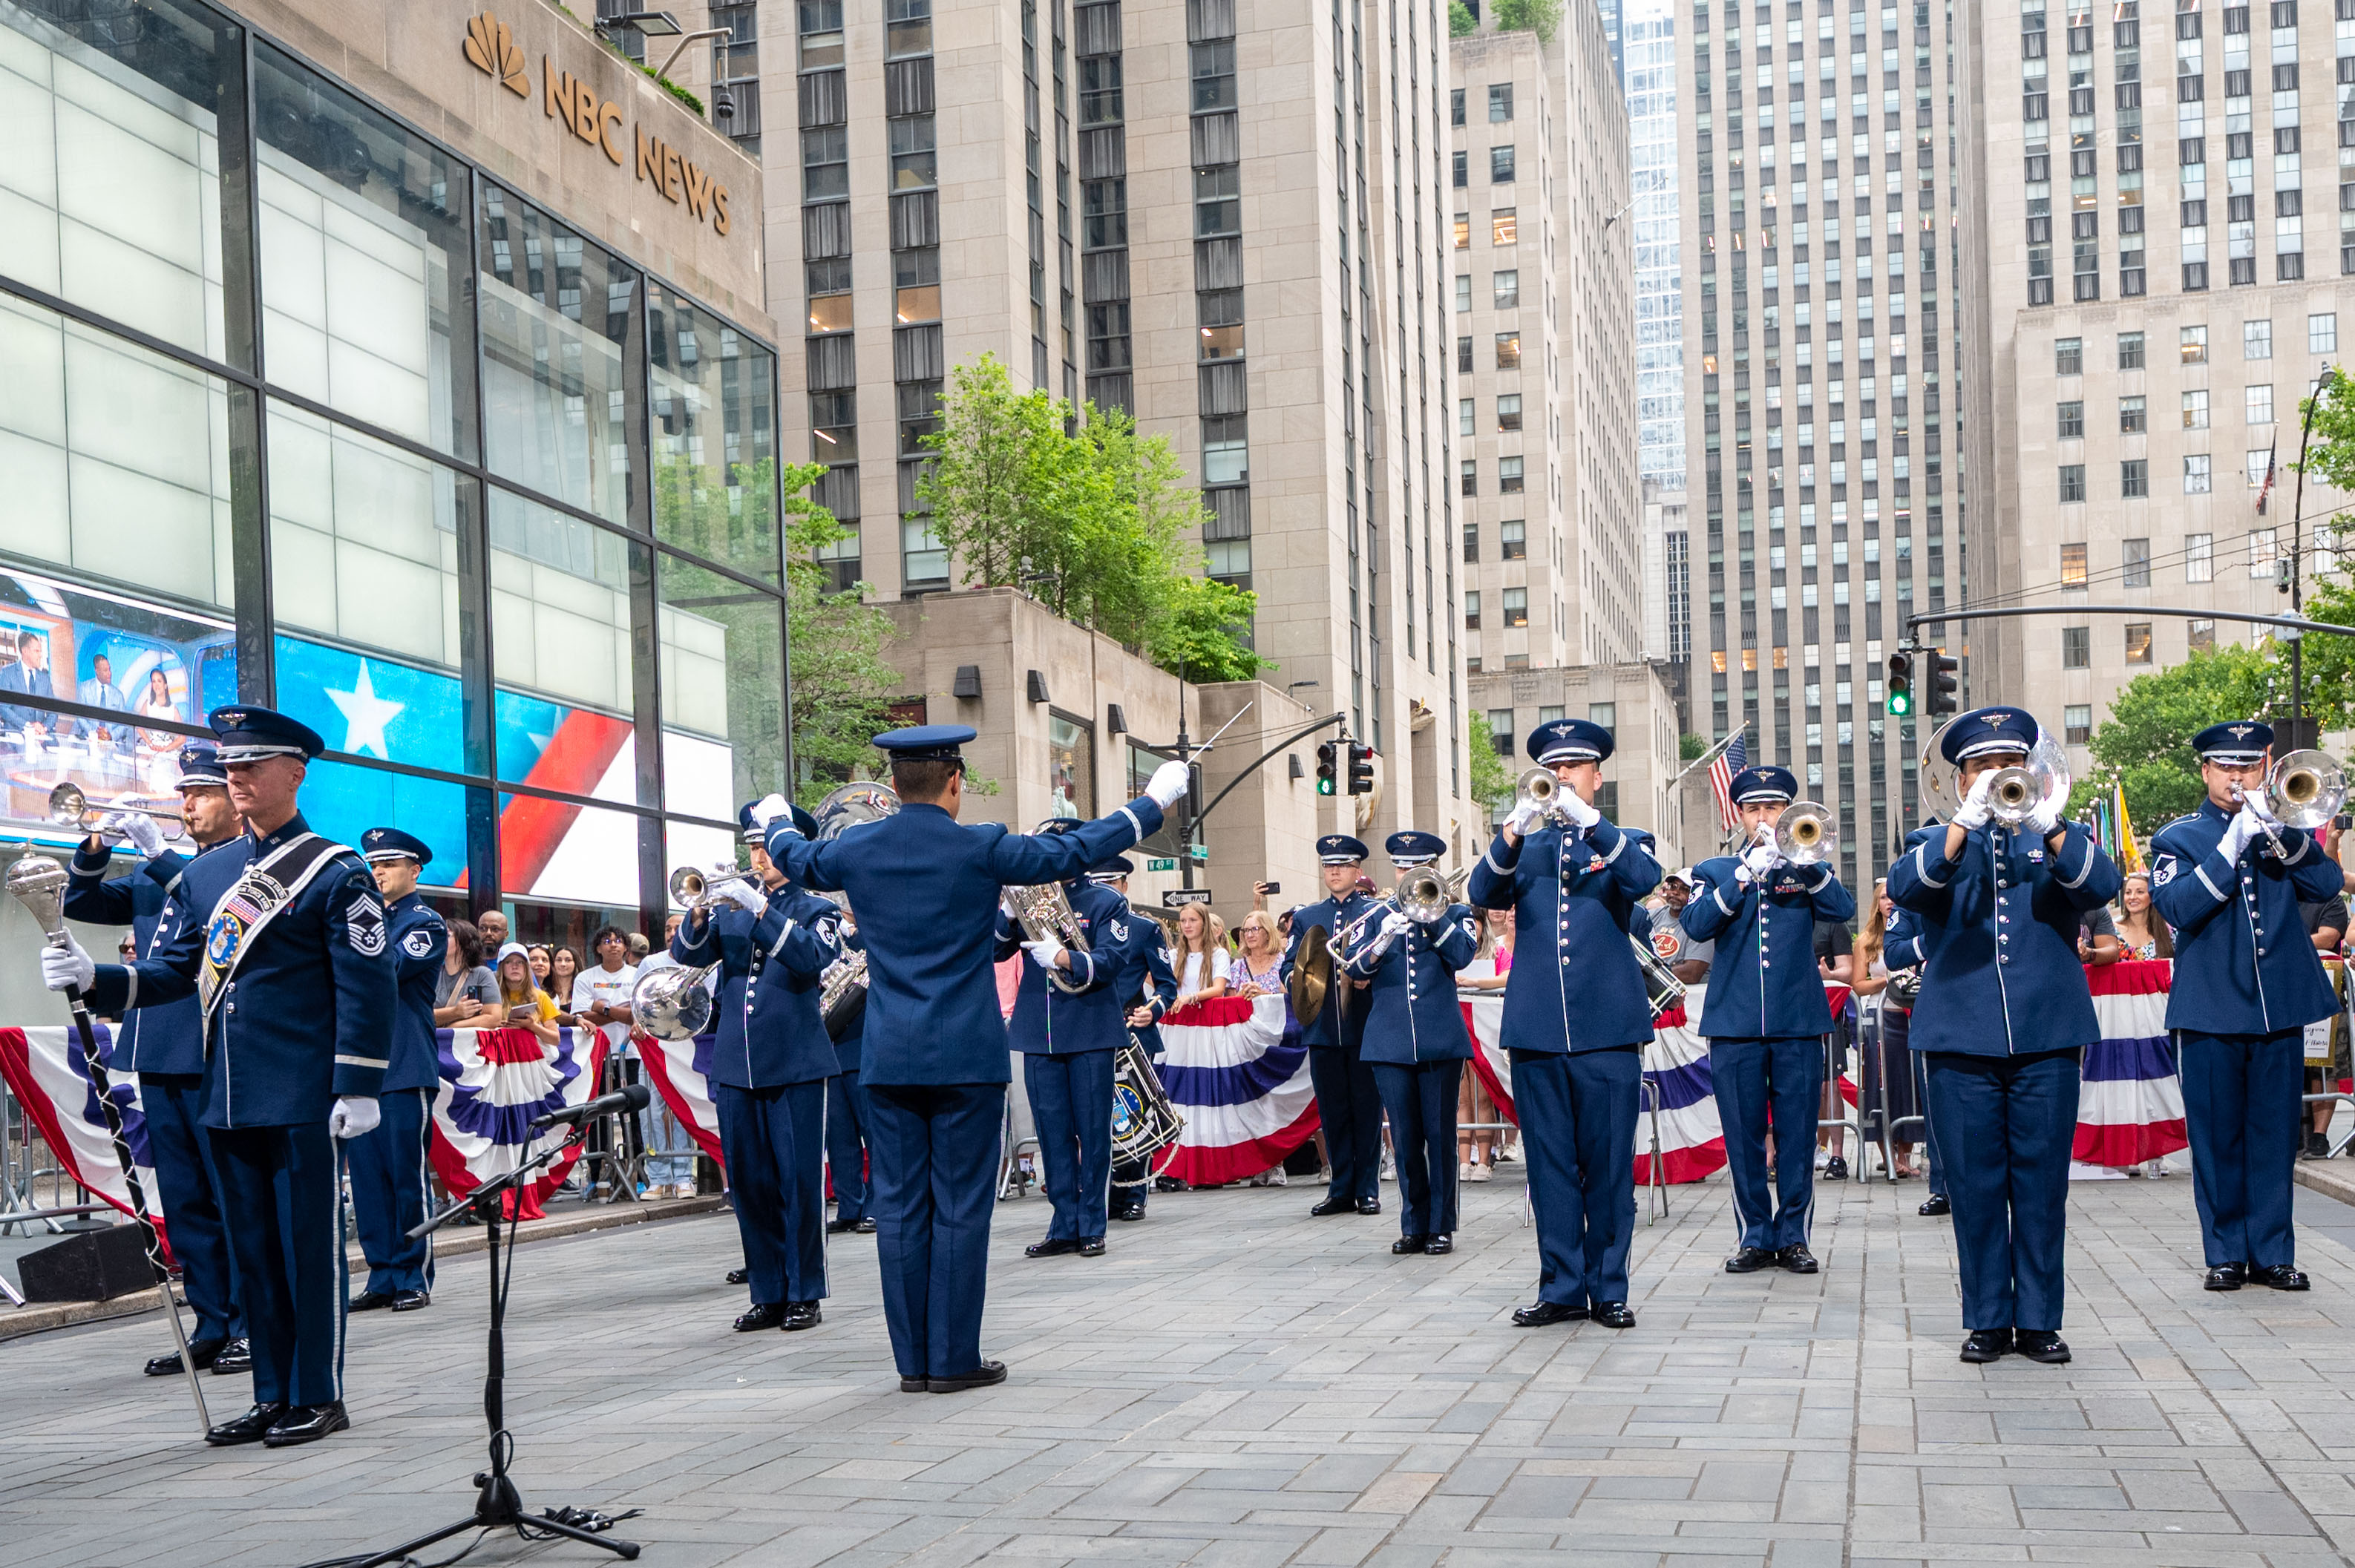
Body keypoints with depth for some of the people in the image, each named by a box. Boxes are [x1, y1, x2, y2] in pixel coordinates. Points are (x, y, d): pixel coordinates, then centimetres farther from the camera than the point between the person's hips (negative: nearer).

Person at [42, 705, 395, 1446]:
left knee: (310, 1245, 0)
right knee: (252, 1248, 12)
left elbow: (366, 986, -9)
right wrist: (95, 978, -1)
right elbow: (178, 969, 15)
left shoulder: (337, 874, -6)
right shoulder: (207, 872, 14)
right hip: (228, 1099, 7)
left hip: (303, 1102, -7)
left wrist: (358, 1088, -14)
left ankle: (319, 1396, 10)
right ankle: (274, 1397, 20)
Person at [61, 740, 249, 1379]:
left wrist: (158, 853, -20)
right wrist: (95, 850, 0)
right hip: (159, 1060, 7)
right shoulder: (160, 873, 18)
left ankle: (254, 1328, 5)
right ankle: (212, 1327, 17)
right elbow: (83, 903, 18)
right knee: (184, 1202, 10)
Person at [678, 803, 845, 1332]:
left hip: (796, 1065, -4)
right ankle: (767, 1295, 16)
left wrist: (760, 908, -24)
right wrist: (700, 912, -17)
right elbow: (688, 953, 2)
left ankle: (804, 1295, 6)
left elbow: (811, 958, -16)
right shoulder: (732, 907, 14)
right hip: (735, 1065, 4)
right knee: (749, 1185, 7)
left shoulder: (817, 910, 4)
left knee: (800, 1182, -3)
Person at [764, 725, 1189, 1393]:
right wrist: (1154, 800, 13)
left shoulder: (857, 849, 2)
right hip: (967, 1057, -4)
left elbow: (798, 860, 23)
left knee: (899, 1207, 7)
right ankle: (954, 1359, 4)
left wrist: (776, 821, 47)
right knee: (960, 1207, 1)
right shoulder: (980, 848, -9)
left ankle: (913, 1359, 11)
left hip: (888, 1058, 4)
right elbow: (1076, 851, 0)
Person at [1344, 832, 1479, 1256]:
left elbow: (1461, 955, -10)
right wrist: (1382, 940, -19)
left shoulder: (1454, 913, 9)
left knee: (1439, 1134, 0)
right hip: (1390, 1042, 2)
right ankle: (1413, 1225, 12)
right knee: (1405, 1137, 4)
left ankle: (1441, 1226, 7)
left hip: (1441, 1041, -2)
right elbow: (1353, 968, -1)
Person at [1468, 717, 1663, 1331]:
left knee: (1608, 1164, 1)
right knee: (1550, 1165, 4)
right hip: (1536, 1027, 2)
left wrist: (1590, 820, -23)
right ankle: (1561, 1287, 11)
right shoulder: (1526, 847, 15)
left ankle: (1609, 1289, 9)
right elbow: (1483, 894, -3)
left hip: (1606, 1027, -2)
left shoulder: (1620, 844, 9)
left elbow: (1645, 879, -13)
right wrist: (1512, 835, -20)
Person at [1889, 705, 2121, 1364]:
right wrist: (1966, 823, -22)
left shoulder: (2060, 836, 12)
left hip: (2047, 1037, 0)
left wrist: (2046, 827, -23)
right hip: (1962, 1038, 0)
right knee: (1975, 1184, 2)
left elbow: (2101, 885, -9)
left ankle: (2038, 1320, 11)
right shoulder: (1937, 841, 10)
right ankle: (1987, 1320, 11)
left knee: (2042, 1182, 2)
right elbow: (1905, 888, -12)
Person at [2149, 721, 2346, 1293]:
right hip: (2211, 1009, -2)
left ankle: (2272, 1252, 12)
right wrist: (2231, 847, -18)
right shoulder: (2177, 838, 5)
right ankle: (2226, 1253, 11)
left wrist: (2282, 832, -16)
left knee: (2275, 1134, 5)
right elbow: (2176, 907, -11)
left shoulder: (2282, 827, 13)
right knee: (2217, 1136, 2)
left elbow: (2326, 884, -2)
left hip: (2280, 1004, 2)